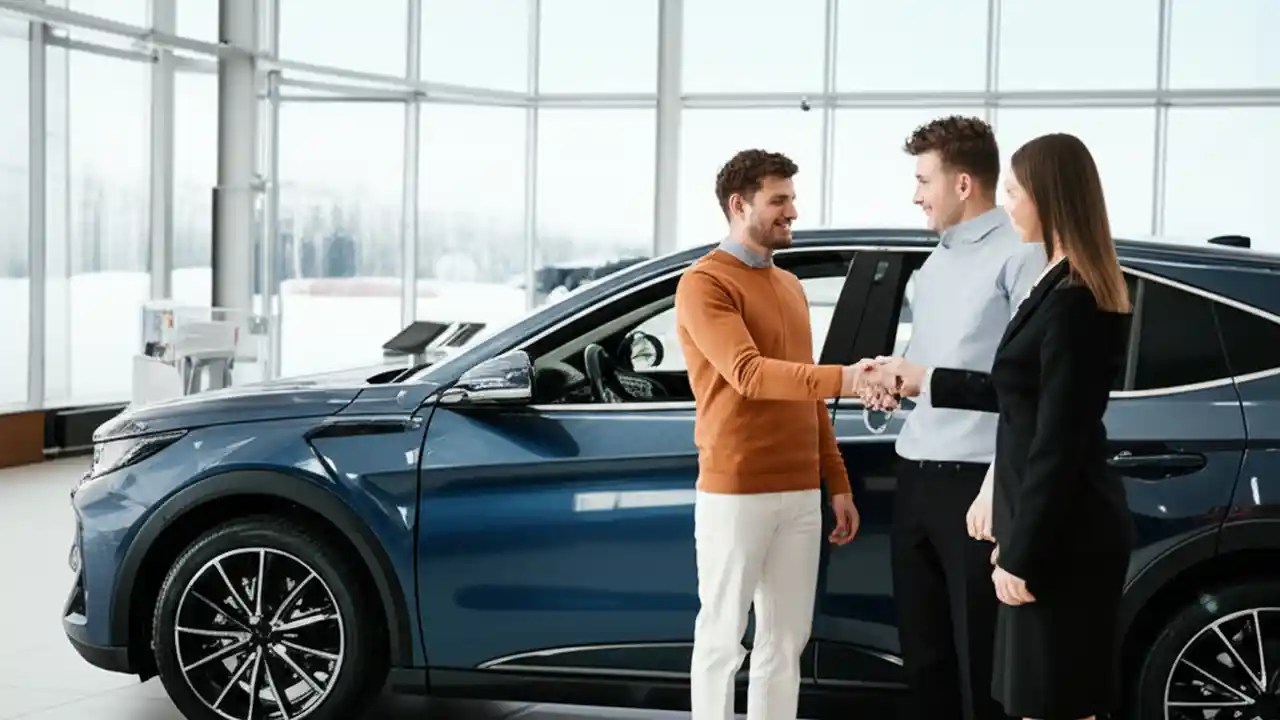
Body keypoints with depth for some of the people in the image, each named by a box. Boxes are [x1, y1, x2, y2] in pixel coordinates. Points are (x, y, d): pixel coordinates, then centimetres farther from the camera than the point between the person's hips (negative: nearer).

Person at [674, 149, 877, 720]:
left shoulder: (792, 287, 18)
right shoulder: (704, 284, -7)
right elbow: (748, 374, -22)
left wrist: (837, 482, 15)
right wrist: (841, 379, -32)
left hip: (800, 494, 7)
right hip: (735, 493, -7)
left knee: (786, 640, 9)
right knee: (723, 637, 0)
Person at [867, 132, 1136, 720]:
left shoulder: (1072, 301, -20)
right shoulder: (1064, 289, 10)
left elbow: (1058, 443, -21)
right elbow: (1020, 395, 19)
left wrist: (1022, 554, -18)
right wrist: (925, 381, 27)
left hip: (1063, 538, -10)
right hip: (1054, 529, 10)